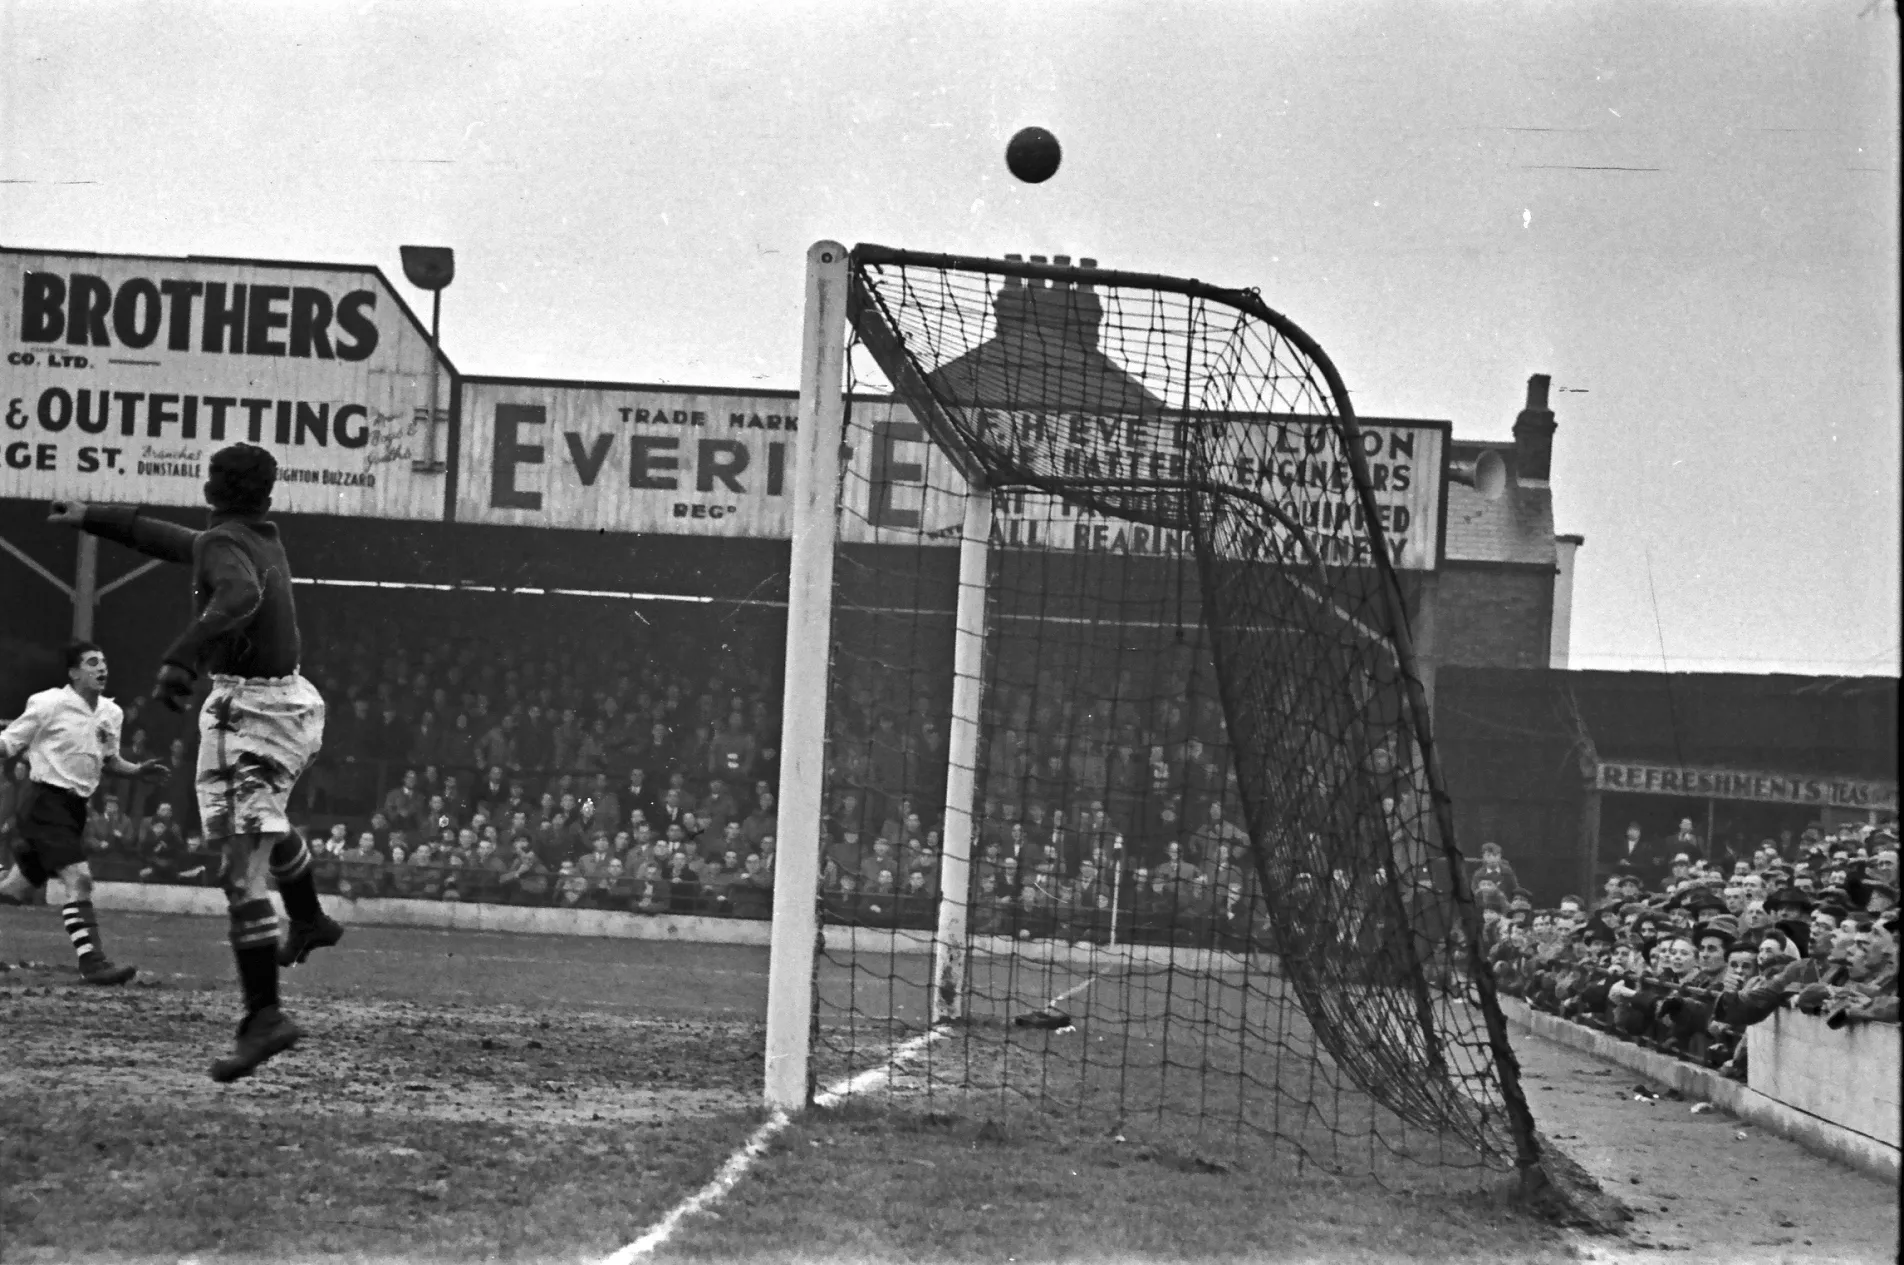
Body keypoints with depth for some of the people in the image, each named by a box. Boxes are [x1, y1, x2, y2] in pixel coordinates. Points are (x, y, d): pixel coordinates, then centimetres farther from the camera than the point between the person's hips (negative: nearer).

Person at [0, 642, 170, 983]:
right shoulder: (49, 705, -10)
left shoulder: (111, 713, 8)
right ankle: (93, 963, -21)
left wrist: (138, 771, 6)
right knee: (79, 879, -19)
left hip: (74, 806, 7)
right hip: (46, 800, -7)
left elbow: (108, 761, 21)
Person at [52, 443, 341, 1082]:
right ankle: (309, 921, 54)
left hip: (247, 710, -9)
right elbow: (172, 539, 31)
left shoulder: (223, 544, -12)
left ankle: (264, 1015, -16)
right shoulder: (264, 538, 15)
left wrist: (181, 657, -46)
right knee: (266, 824, 35)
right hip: (288, 700, 9)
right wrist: (93, 517, 40)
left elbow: (240, 595, -35)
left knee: (243, 864, -12)